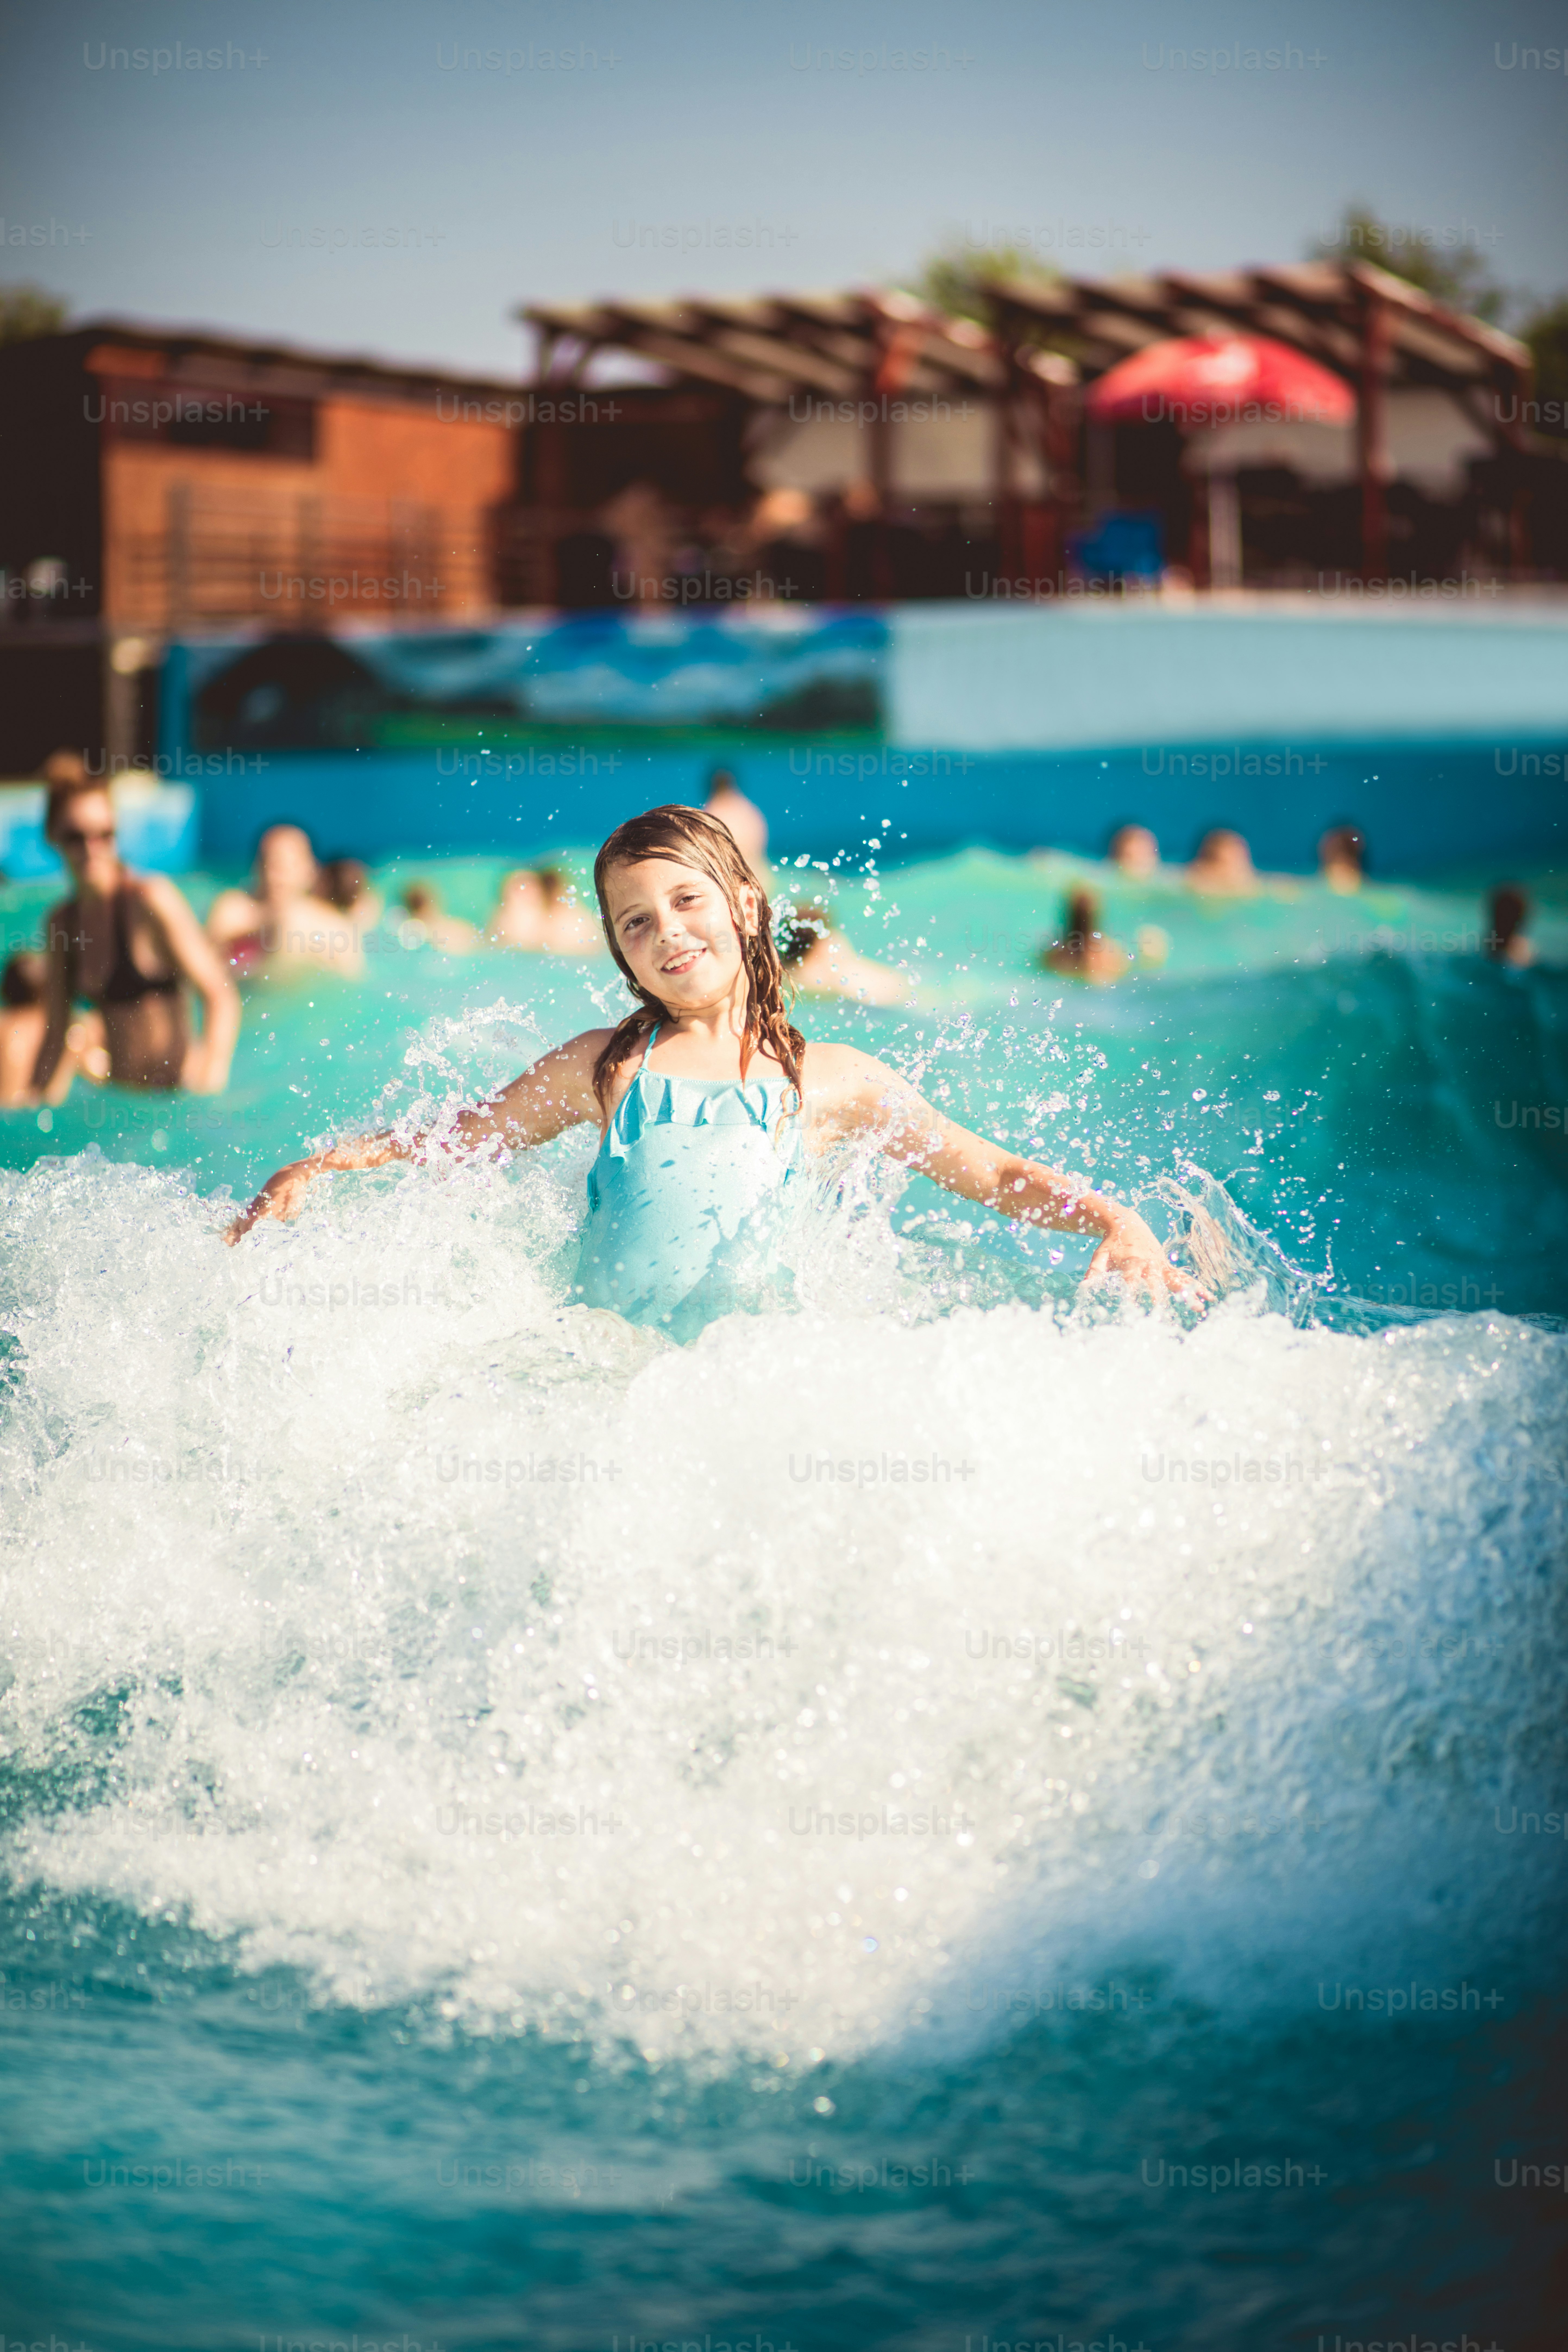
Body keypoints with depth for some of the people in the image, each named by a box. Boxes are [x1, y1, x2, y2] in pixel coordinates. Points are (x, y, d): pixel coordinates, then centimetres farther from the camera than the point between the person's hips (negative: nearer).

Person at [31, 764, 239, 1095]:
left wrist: (212, 1067, -31)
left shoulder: (152, 899, -9)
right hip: (121, 1099, 5)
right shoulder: (62, 920, 9)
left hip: (179, 1093, -5)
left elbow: (220, 995, -15)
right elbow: (56, 1030, 15)